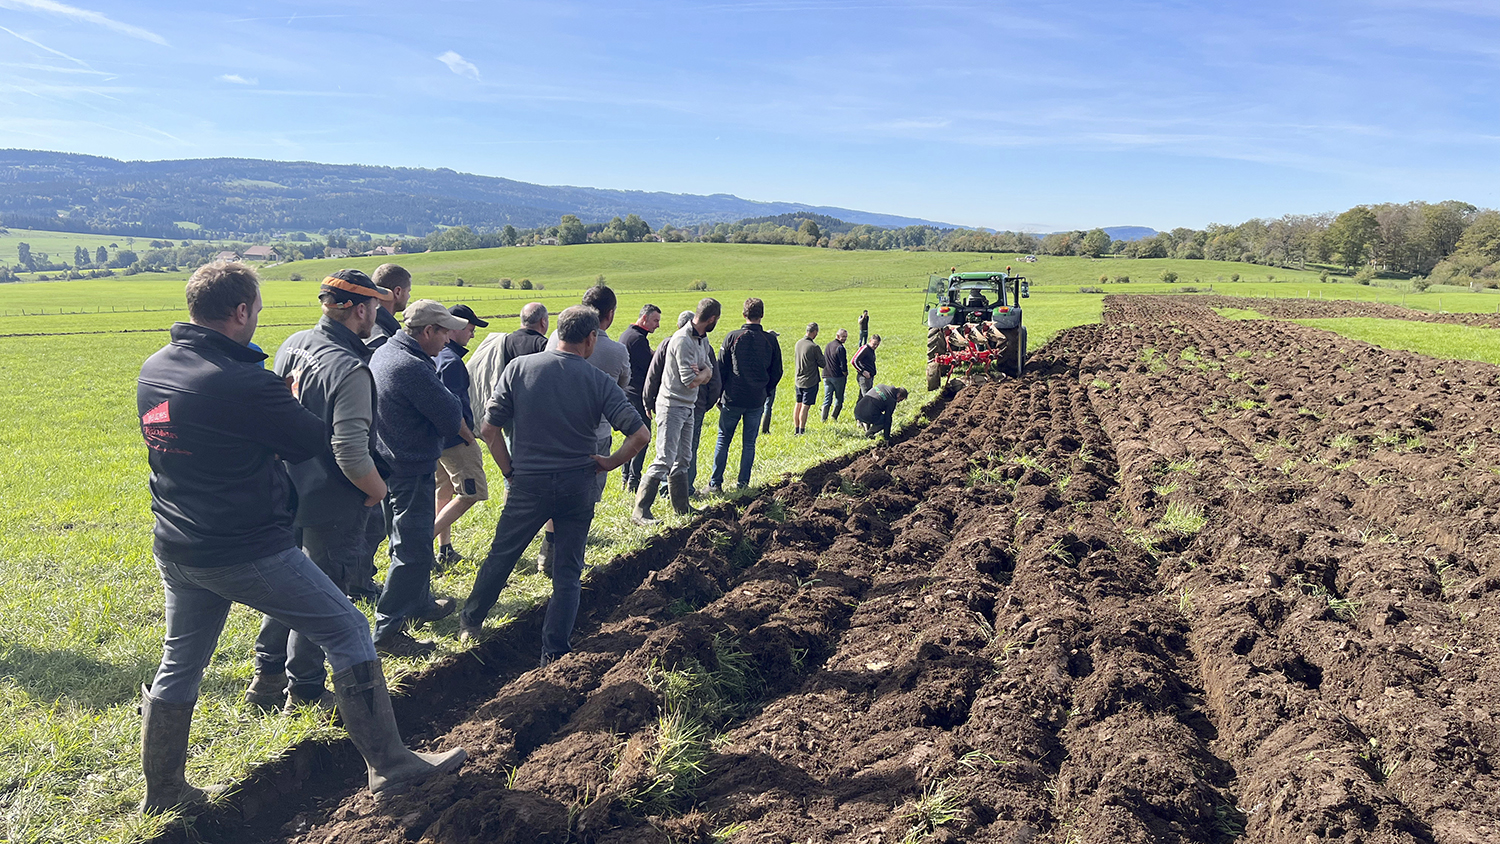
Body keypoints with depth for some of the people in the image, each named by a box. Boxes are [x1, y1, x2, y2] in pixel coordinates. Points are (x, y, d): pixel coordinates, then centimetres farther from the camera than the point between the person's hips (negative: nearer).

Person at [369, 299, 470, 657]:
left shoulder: (383, 353, 6)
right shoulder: (414, 369, -25)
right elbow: (452, 420, -20)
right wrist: (446, 397, 0)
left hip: (389, 463, 10)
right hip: (411, 471, -10)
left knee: (412, 542, 24)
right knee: (412, 552, -2)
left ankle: (419, 603, 40)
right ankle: (387, 630, 4)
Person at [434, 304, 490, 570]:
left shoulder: (433, 355, 11)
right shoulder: (451, 361, -19)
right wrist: (470, 438, -14)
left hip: (437, 438, 10)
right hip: (455, 439, -10)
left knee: (445, 492, 17)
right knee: (471, 493, -5)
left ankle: (445, 550, 23)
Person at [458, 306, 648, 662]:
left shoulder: (520, 368, -6)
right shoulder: (599, 381, -8)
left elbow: (489, 428, -7)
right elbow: (639, 435, -14)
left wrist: (510, 471, 5)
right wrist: (608, 463, 1)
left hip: (528, 485, 1)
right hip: (578, 487, 0)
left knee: (501, 556, 20)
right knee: (567, 571, 12)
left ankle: (471, 622, 37)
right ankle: (554, 653, 13)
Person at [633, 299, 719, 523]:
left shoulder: (702, 339, 10)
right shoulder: (683, 340, -20)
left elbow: (709, 372, 8)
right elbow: (690, 381, -21)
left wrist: (702, 373, -14)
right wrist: (704, 374, -1)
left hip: (687, 407, 10)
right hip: (672, 406, -9)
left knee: (682, 460, 16)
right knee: (665, 460, -12)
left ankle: (682, 507, 27)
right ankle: (640, 511, -9)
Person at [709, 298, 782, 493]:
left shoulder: (733, 337, -6)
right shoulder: (770, 341, 0)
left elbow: (721, 368, -1)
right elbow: (777, 372, 7)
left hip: (733, 398, -1)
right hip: (757, 401, 2)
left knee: (723, 440, 7)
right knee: (749, 443, 10)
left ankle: (715, 483, 6)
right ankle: (743, 483, 11)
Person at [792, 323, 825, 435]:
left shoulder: (798, 343, 2)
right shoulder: (814, 347, -19)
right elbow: (823, 363, -10)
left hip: (798, 380, 7)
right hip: (810, 381, -7)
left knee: (798, 404, 14)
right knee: (805, 406, -2)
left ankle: (796, 429, 19)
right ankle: (801, 431, 1)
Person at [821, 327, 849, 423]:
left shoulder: (828, 345, 11)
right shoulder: (840, 348, -14)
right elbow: (843, 365, -16)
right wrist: (845, 375, -2)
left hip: (826, 376, 7)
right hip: (838, 377, -7)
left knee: (827, 399, 8)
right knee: (839, 399, 7)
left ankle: (824, 419, 3)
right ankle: (834, 418, 6)